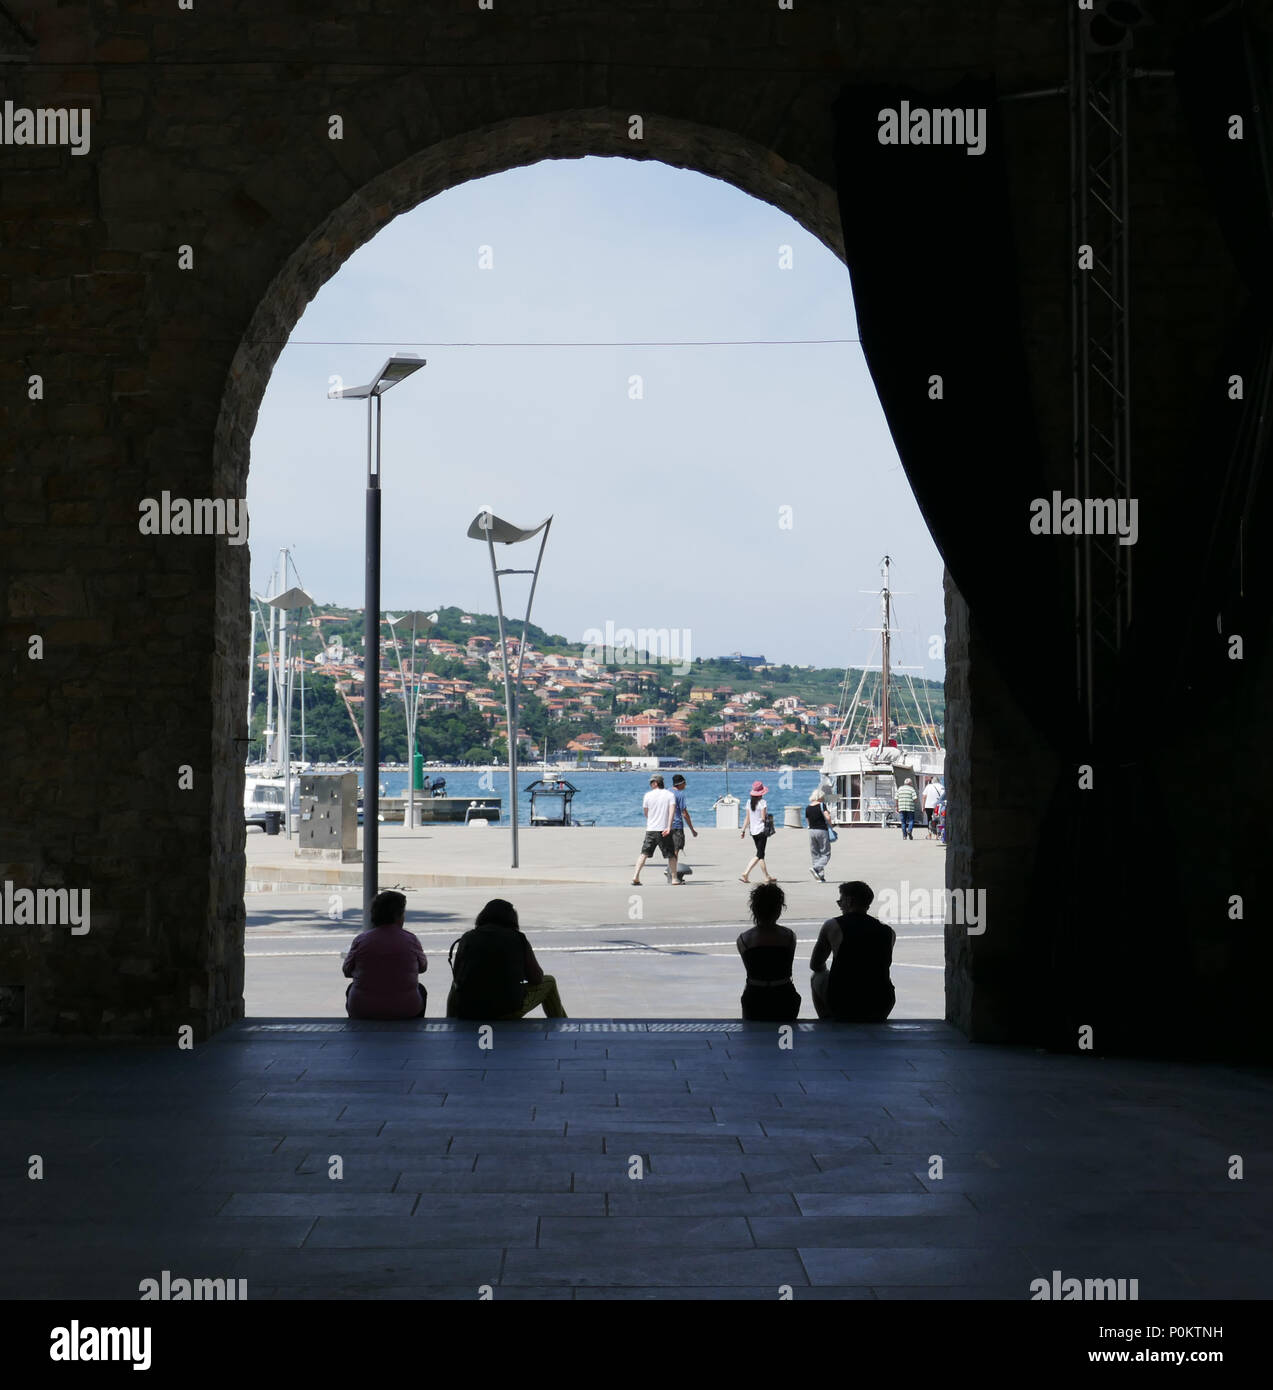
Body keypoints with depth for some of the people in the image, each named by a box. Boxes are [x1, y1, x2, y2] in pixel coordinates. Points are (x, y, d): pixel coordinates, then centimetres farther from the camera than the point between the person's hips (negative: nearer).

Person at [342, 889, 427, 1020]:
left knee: (351, 988, 34)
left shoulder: (360, 940, -6)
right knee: (421, 990, 32)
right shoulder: (410, 939, -7)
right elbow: (422, 967, 9)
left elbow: (347, 971, 7)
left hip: (362, 1011, 1)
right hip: (404, 1012, -1)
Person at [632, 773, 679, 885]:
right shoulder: (670, 795, 1)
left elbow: (646, 813, 12)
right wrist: (669, 827, -21)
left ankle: (635, 876, -9)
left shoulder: (648, 795, 3)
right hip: (664, 830, -1)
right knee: (671, 855, 10)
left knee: (644, 854, 3)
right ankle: (674, 878, 10)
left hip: (651, 830, 1)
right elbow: (672, 810, -14)